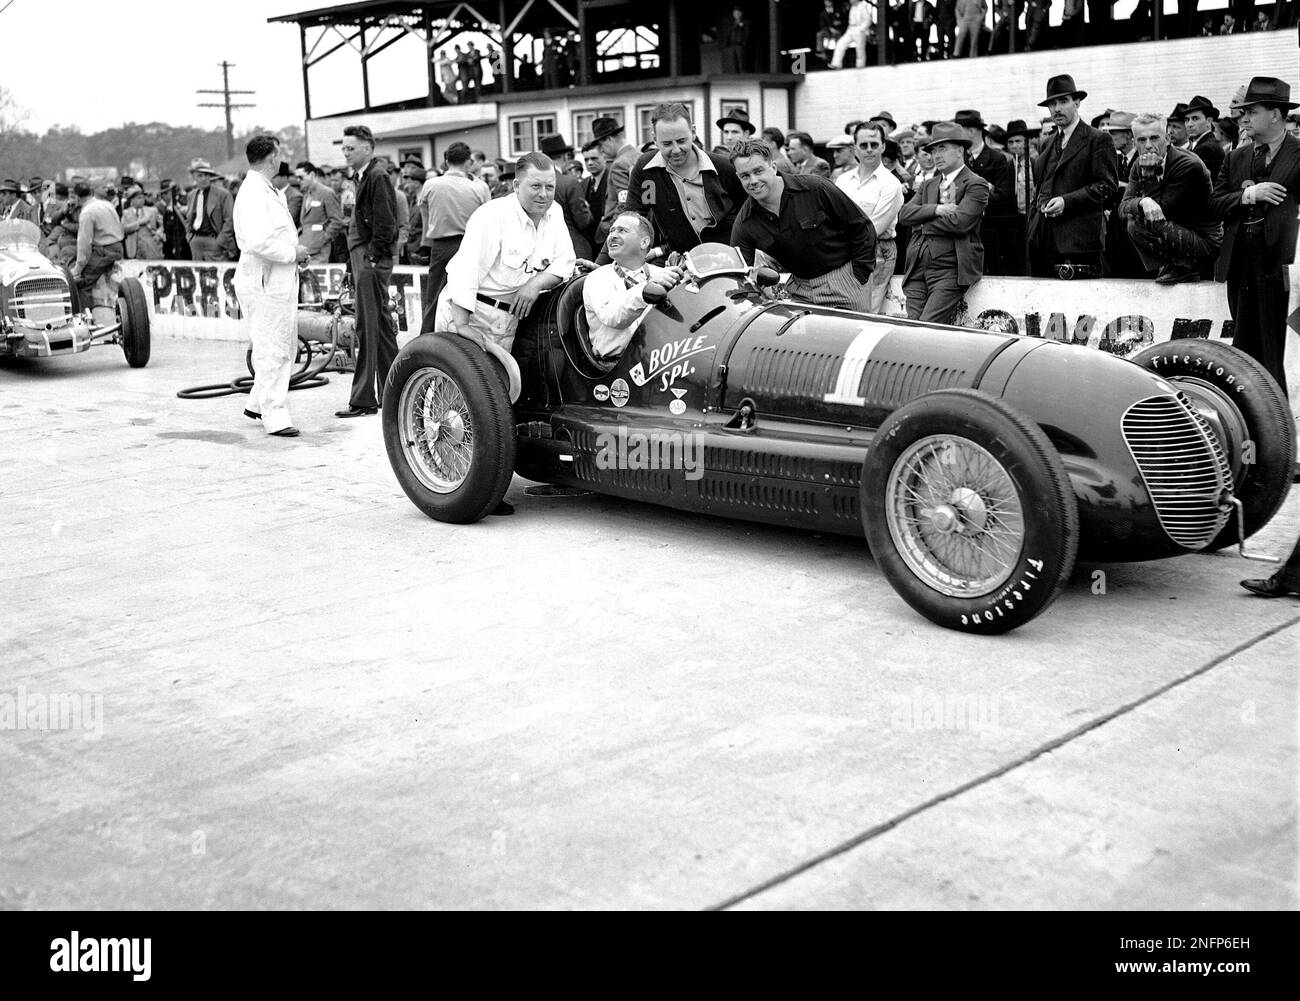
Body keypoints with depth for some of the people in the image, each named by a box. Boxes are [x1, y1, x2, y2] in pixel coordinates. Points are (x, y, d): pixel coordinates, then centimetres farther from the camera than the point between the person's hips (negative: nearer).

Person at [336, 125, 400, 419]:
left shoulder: (377, 176, -12)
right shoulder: (366, 176, 18)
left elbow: (385, 222, -18)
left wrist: (372, 258, -18)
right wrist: (358, 265, 16)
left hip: (372, 259, -10)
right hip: (363, 256, 10)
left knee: (368, 327, -9)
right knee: (381, 323, 14)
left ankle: (363, 400, -6)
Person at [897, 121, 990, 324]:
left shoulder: (976, 185, 0)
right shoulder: (928, 185, 21)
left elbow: (959, 222, -14)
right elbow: (904, 214, 6)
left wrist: (923, 224, -2)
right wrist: (936, 210, -10)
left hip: (950, 271, -6)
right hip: (917, 270, 6)